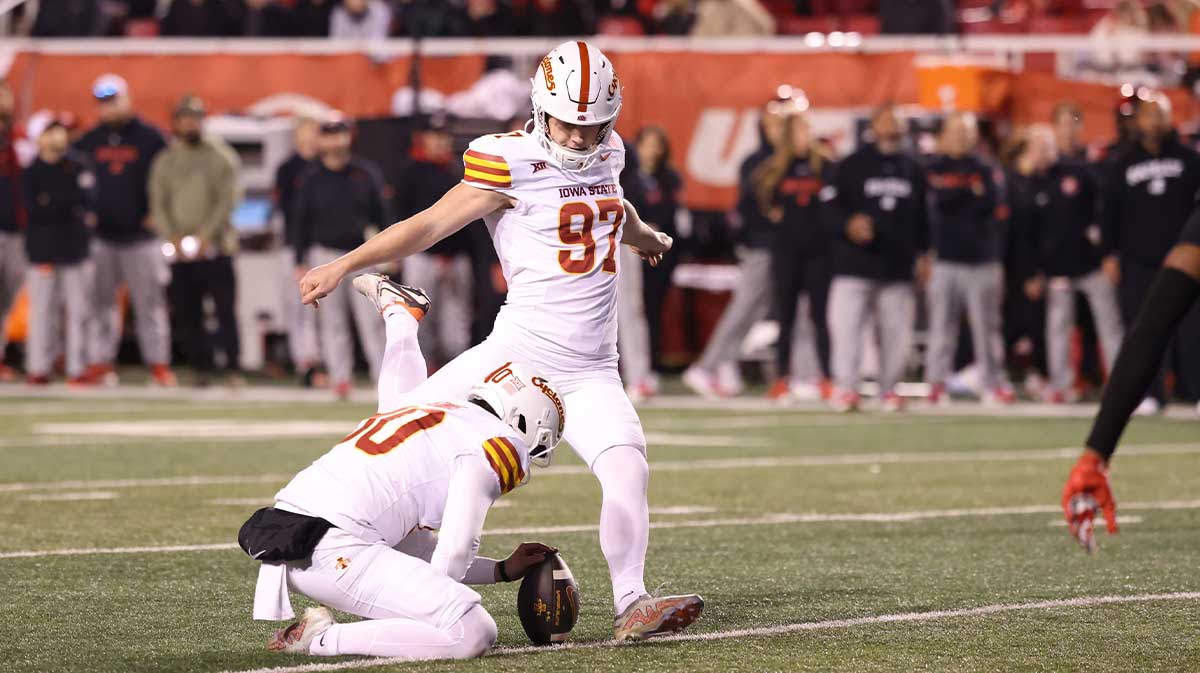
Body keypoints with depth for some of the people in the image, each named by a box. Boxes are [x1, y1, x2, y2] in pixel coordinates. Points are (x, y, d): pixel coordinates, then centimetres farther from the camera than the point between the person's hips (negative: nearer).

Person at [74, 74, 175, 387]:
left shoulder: (150, 138, 1)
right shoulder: (88, 141, 10)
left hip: (142, 235, -3)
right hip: (99, 236, 3)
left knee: (150, 301, -3)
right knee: (100, 302, 3)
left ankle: (158, 363, 0)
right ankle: (101, 363, 7)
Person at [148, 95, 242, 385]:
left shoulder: (220, 156, 4)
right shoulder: (164, 162, 12)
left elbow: (227, 200, -3)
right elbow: (158, 205, 8)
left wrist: (205, 236, -12)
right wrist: (173, 238, -7)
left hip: (215, 248, -3)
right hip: (179, 252, 3)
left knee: (224, 308, -9)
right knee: (186, 314, 2)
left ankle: (232, 367, -9)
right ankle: (202, 366, 9)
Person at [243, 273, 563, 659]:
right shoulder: (498, 443, 0)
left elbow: (413, 550, 29)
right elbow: (452, 557, -7)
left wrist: (504, 570, 32)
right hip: (332, 550, -10)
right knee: (472, 634, -16)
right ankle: (321, 641, -13)